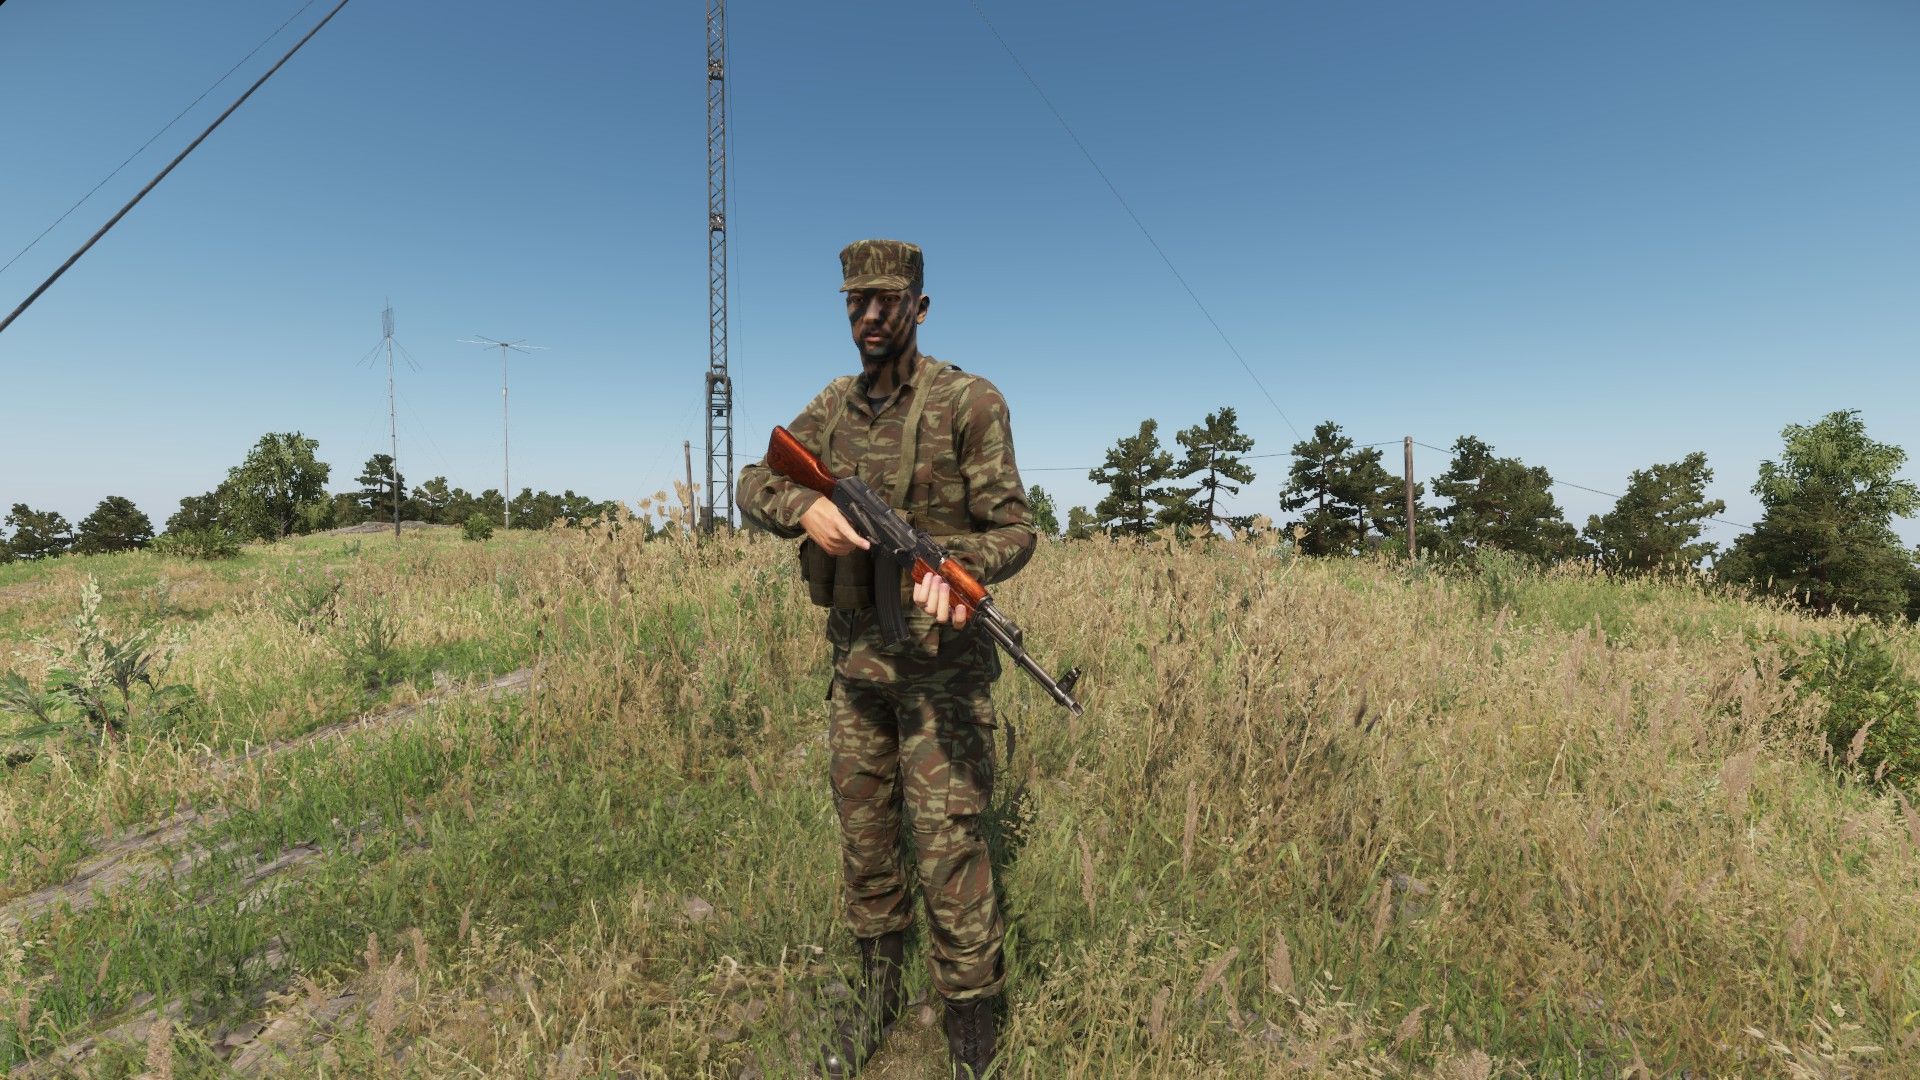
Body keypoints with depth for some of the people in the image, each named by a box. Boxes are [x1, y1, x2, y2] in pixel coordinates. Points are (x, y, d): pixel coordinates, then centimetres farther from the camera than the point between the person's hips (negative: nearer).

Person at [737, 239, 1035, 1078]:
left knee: (947, 843, -1)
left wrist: (958, 569, -30)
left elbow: (1013, 527, -9)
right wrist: (804, 507, -12)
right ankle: (878, 987, 38)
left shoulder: (969, 403, -8)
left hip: (940, 660, -5)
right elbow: (753, 483, 10)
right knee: (862, 828, 17)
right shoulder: (833, 405, 9)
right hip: (853, 654, 6)